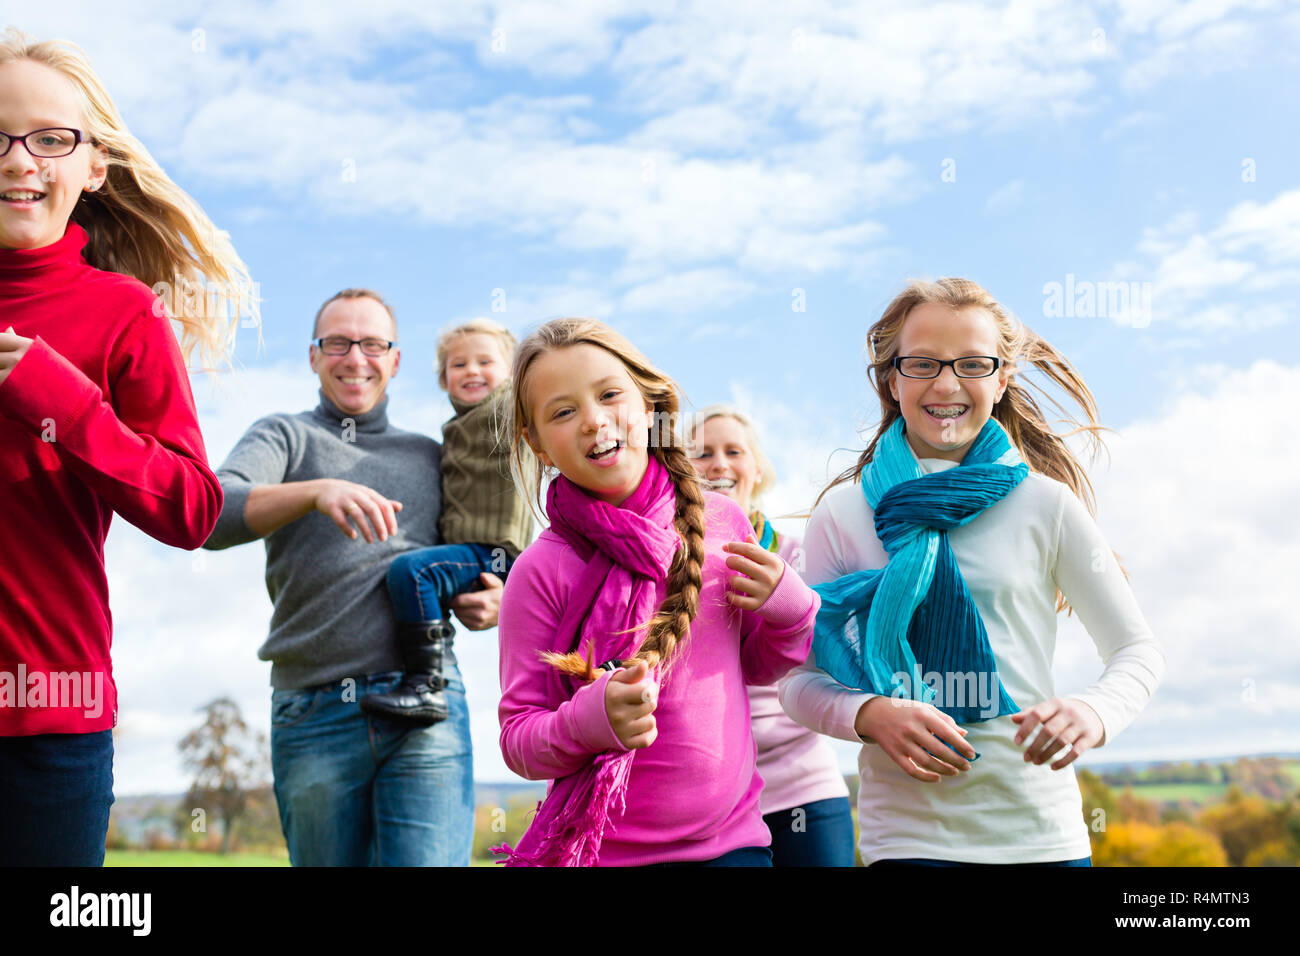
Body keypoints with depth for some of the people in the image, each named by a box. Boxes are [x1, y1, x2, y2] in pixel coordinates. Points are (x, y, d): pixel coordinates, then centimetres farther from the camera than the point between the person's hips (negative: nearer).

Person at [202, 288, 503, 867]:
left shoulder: (428, 457, 20)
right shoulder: (283, 436, 12)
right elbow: (212, 517, -8)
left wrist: (496, 601, 5)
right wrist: (318, 490, -27)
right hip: (313, 716, 0)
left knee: (428, 859, -13)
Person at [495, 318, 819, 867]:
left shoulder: (722, 523, -2)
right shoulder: (542, 571, -12)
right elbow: (517, 739, -8)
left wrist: (787, 605, -7)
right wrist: (592, 719, -26)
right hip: (603, 851, -2)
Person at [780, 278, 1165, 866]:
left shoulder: (1043, 504, -1)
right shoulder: (842, 514, -1)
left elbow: (1136, 651, 5)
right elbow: (800, 679, 2)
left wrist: (1095, 713, -17)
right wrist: (871, 716, -19)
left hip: (1039, 833, 1)